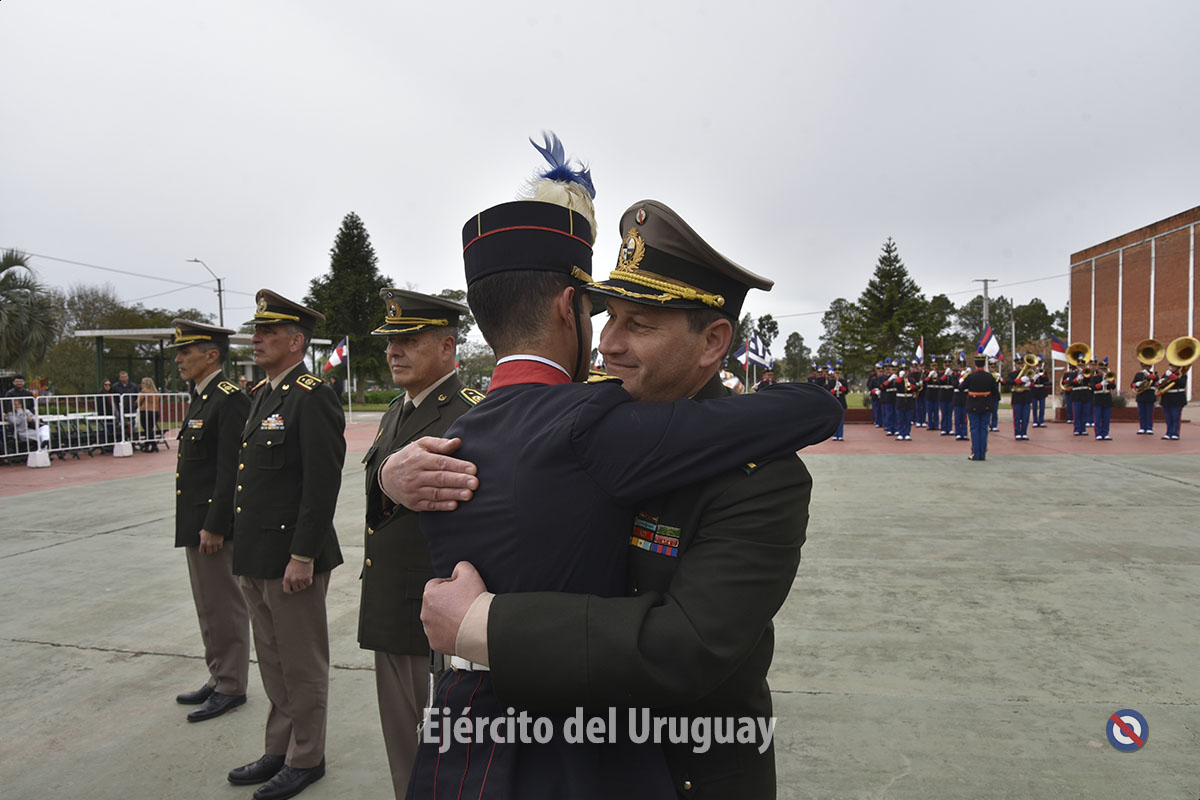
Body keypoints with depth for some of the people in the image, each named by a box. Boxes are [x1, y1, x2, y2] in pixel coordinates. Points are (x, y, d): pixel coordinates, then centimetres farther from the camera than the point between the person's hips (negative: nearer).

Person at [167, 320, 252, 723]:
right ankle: (218, 678, 32)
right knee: (209, 607, 19)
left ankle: (231, 687, 17)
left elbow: (230, 469, -22)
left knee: (225, 607, 3)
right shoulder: (200, 398, 13)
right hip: (196, 523, 10)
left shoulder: (230, 399, -18)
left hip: (215, 526, -10)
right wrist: (195, 524, 17)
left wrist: (214, 526, -22)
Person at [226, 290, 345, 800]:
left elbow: (322, 484, -21)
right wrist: (244, 548, 18)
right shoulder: (261, 394, 12)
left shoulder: (312, 398, -17)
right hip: (256, 557, 9)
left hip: (292, 558, -9)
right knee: (272, 663, 21)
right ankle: (278, 751, 38)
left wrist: (302, 556, -21)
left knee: (302, 667, 8)